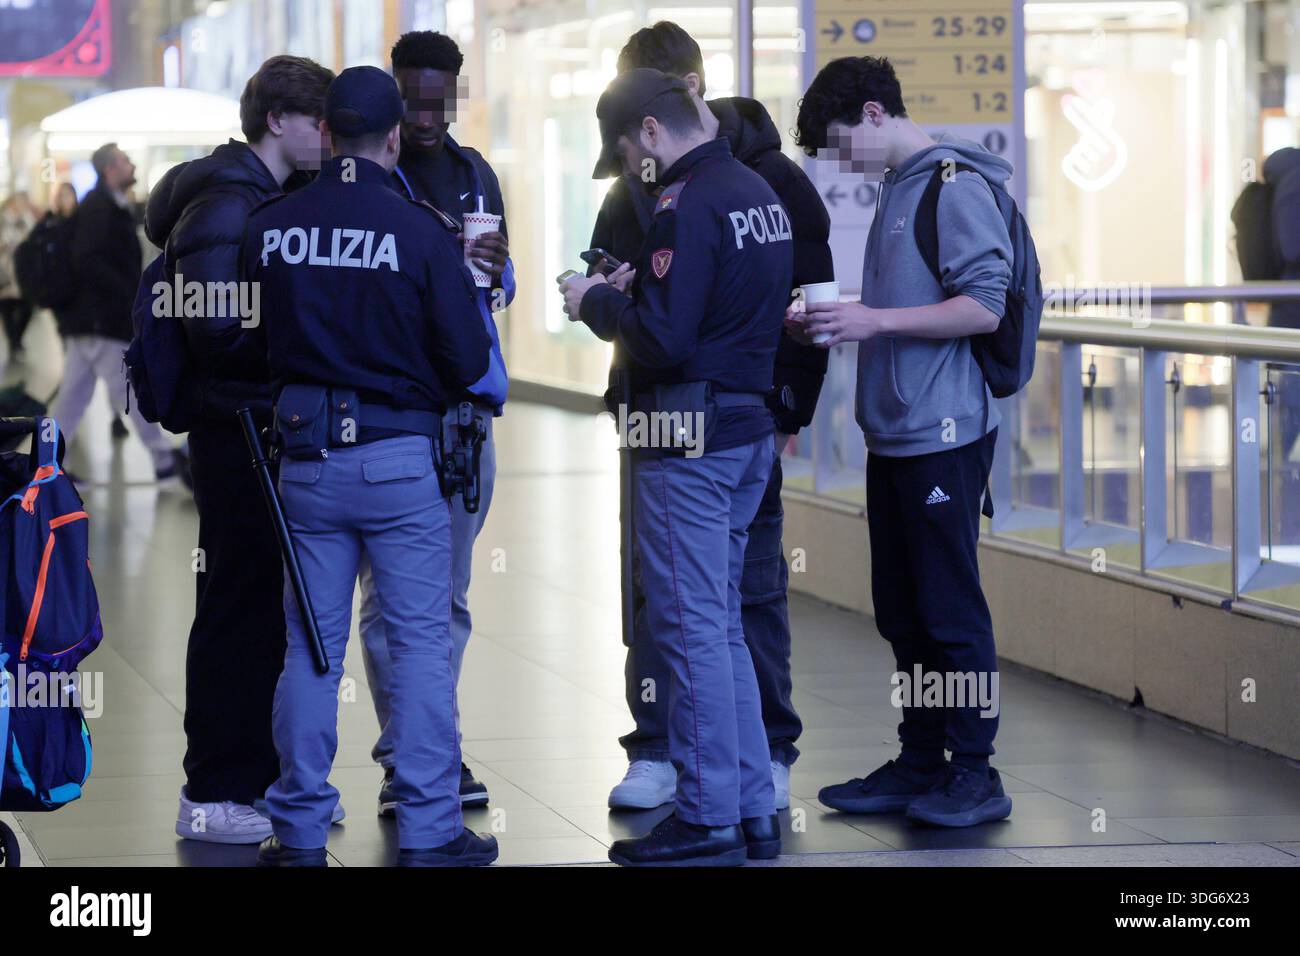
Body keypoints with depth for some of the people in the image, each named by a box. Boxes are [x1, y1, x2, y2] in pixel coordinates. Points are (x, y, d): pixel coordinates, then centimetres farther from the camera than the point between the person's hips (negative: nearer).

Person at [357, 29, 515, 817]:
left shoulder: (475, 174, 14)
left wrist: (497, 270, -4)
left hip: (465, 400, 6)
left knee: (449, 594, 10)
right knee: (394, 594, -4)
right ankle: (403, 759, 1)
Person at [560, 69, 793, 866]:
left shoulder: (686, 207, -17)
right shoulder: (759, 193, 13)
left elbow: (663, 339, -22)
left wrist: (597, 304, -5)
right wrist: (631, 291, 12)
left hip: (690, 441, -10)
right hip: (750, 428, 10)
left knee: (693, 628, -3)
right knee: (722, 624, 16)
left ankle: (708, 821, 1)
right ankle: (755, 813, 18)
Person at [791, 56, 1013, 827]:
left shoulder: (957, 186, -11)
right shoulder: (897, 188, 16)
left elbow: (984, 308, -17)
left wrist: (875, 319, -19)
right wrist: (836, 322, 9)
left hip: (944, 435, -9)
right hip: (893, 433, 9)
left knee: (950, 610, -4)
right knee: (901, 611, 12)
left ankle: (976, 774, 3)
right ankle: (921, 766, 19)